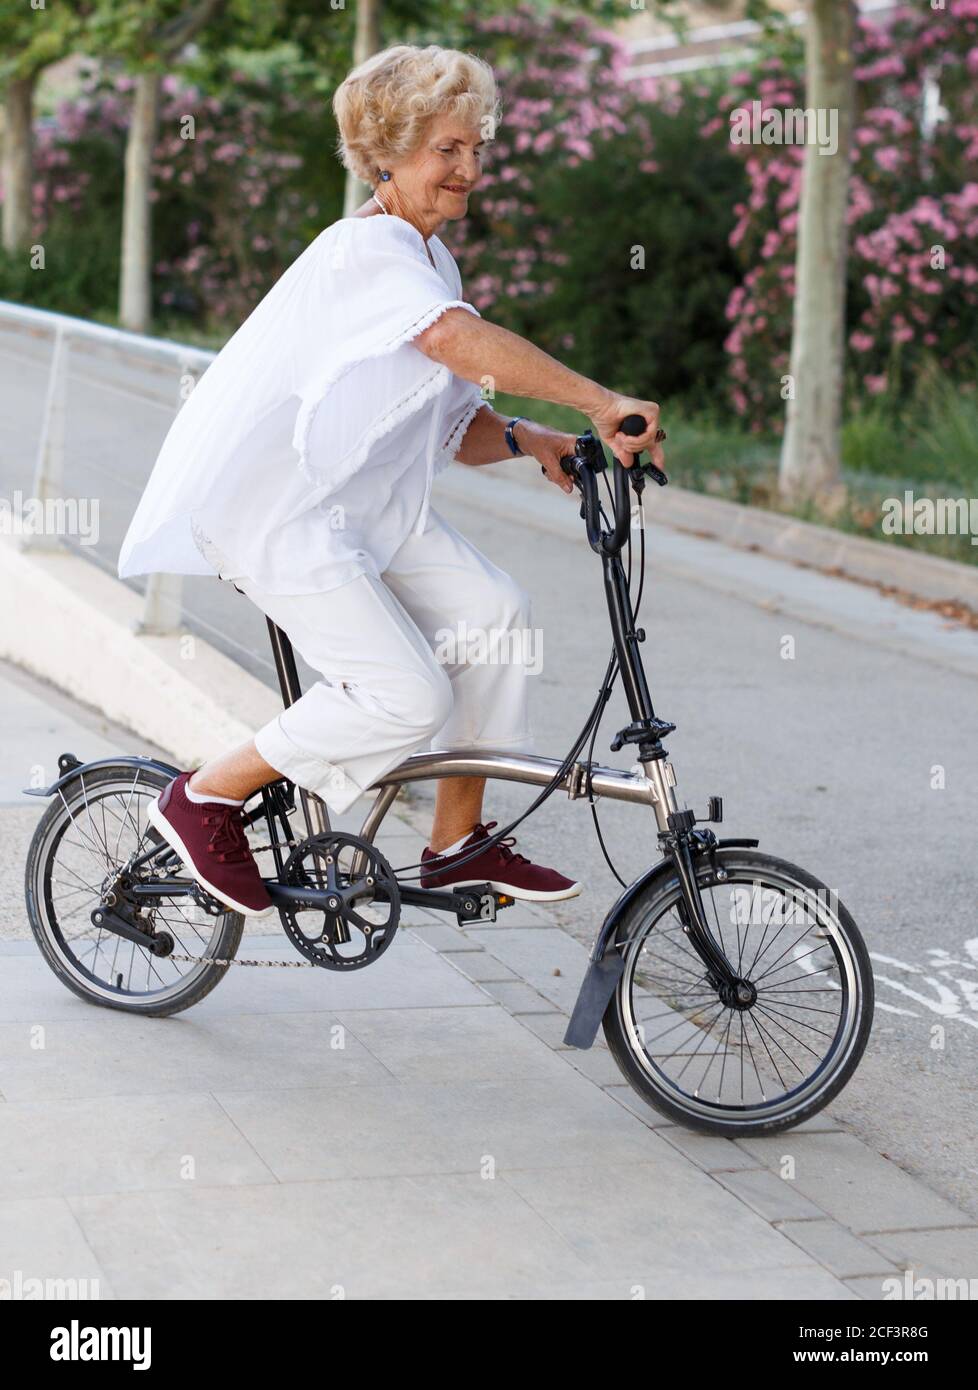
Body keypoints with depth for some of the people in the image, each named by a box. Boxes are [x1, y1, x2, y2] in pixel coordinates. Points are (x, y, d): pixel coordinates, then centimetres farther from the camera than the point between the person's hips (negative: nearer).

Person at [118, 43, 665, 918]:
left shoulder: (428, 259, 14)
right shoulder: (370, 248, -18)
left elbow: (455, 429, 12)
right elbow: (457, 338, -40)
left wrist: (527, 441, -8)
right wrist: (601, 404, -40)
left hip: (362, 500, 10)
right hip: (275, 508, -10)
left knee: (493, 611, -2)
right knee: (409, 696, -15)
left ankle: (457, 843, 11)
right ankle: (205, 799, 2)